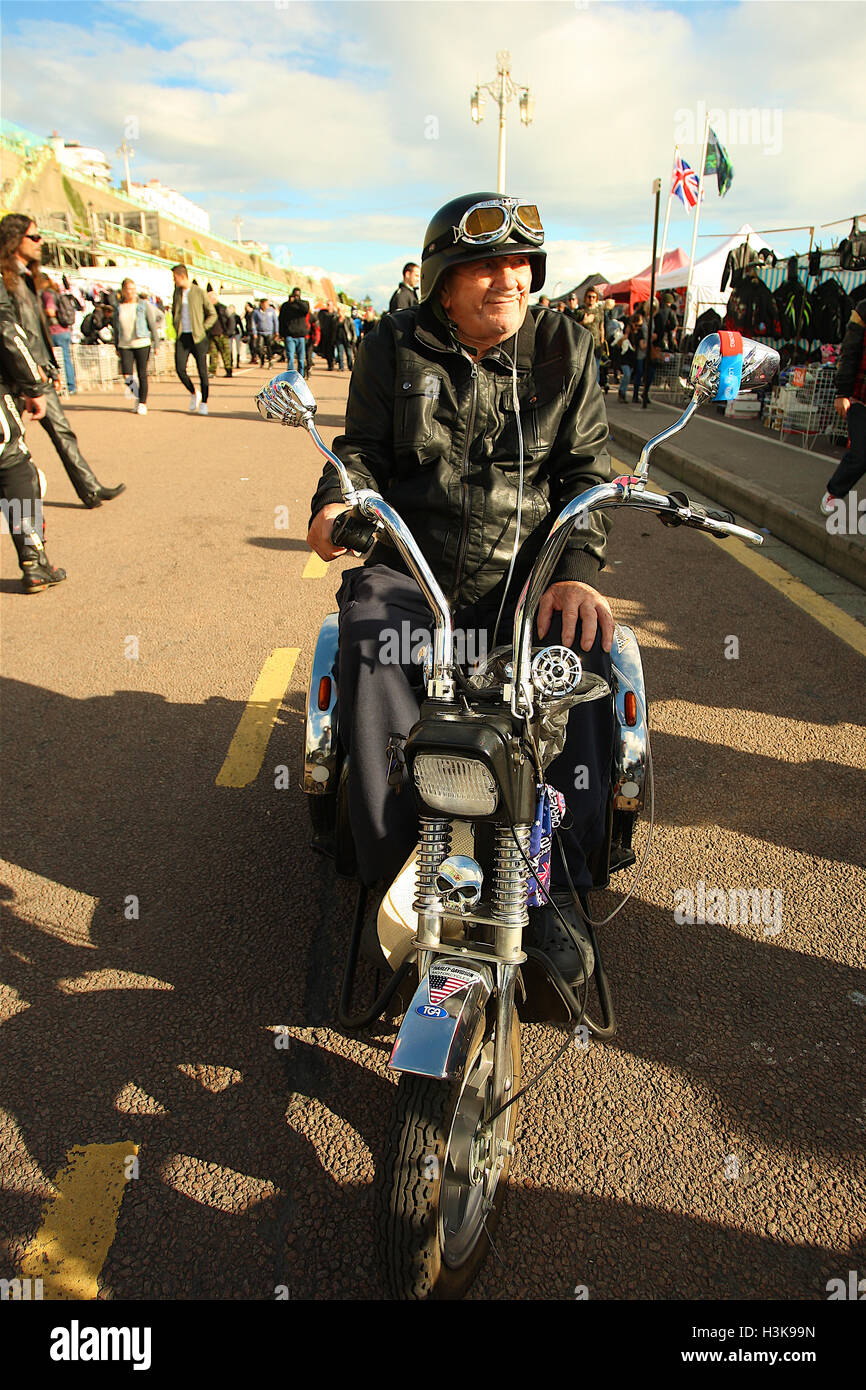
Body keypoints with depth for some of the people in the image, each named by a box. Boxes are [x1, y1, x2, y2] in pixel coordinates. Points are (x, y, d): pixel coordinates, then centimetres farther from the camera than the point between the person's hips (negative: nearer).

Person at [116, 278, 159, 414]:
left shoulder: (144, 305, 0)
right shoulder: (119, 307, 9)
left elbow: (152, 324, 1)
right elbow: (117, 328, 16)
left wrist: (156, 343, -4)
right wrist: (116, 346, 17)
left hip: (142, 343, -2)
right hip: (124, 345, 2)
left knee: (142, 374, -1)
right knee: (127, 375, -10)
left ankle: (143, 403, 12)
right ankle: (136, 395, 16)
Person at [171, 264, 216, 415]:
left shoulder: (199, 292, -4)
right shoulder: (176, 292, 10)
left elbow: (213, 314, 1)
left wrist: (202, 328, -7)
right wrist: (177, 328, 12)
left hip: (198, 337, -4)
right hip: (182, 337, 4)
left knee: (202, 370, -2)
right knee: (180, 369, -8)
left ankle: (204, 403, 7)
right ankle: (194, 394, 15)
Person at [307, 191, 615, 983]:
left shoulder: (564, 348, 8)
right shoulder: (394, 349, 7)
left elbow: (588, 468, 4)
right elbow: (364, 446, 8)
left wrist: (576, 571, -13)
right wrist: (339, 499, -18)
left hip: (529, 571, 1)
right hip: (410, 566, 0)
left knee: (583, 652, -30)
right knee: (368, 643, -32)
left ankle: (555, 887, -17)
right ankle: (396, 878, -24)